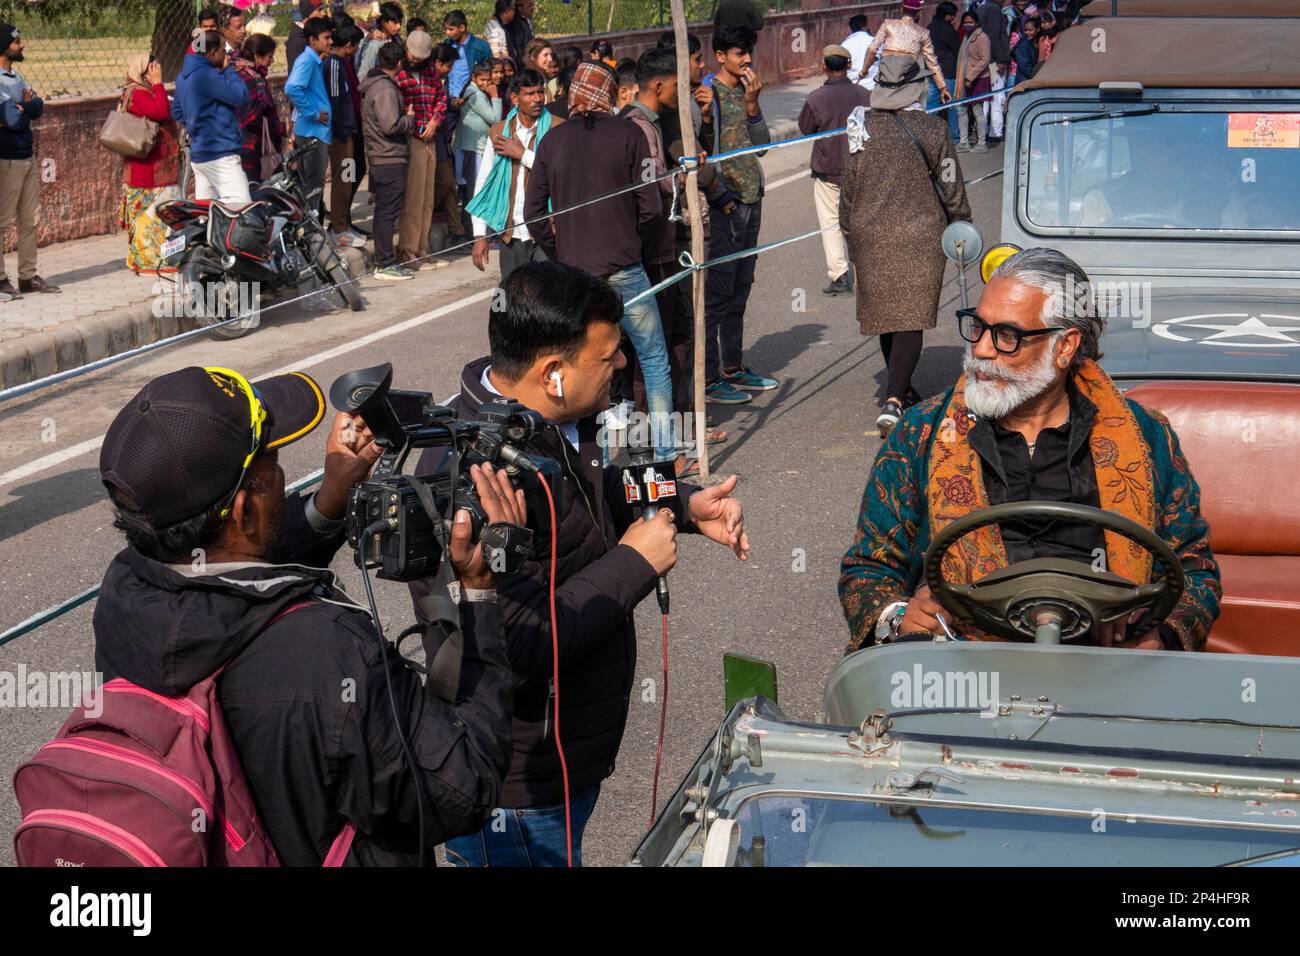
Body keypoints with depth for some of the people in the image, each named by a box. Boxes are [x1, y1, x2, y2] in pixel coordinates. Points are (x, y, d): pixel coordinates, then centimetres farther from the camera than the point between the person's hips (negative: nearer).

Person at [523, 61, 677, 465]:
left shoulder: (553, 140, 4)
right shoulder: (627, 134, -4)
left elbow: (534, 212, 3)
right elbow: (651, 207, -7)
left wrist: (560, 256, 13)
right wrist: (634, 242, 10)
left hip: (573, 271, 3)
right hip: (623, 269, -3)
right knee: (653, 357, 8)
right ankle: (666, 450, 7)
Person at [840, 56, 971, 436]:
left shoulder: (862, 127, -3)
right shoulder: (932, 128, -7)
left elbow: (848, 186, 2)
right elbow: (950, 186, -1)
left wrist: (849, 232, 14)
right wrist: (960, 221, 16)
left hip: (871, 235, 3)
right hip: (920, 237, -3)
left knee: (886, 315, 17)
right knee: (911, 319, -4)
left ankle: (899, 390, 32)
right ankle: (894, 400, -19)